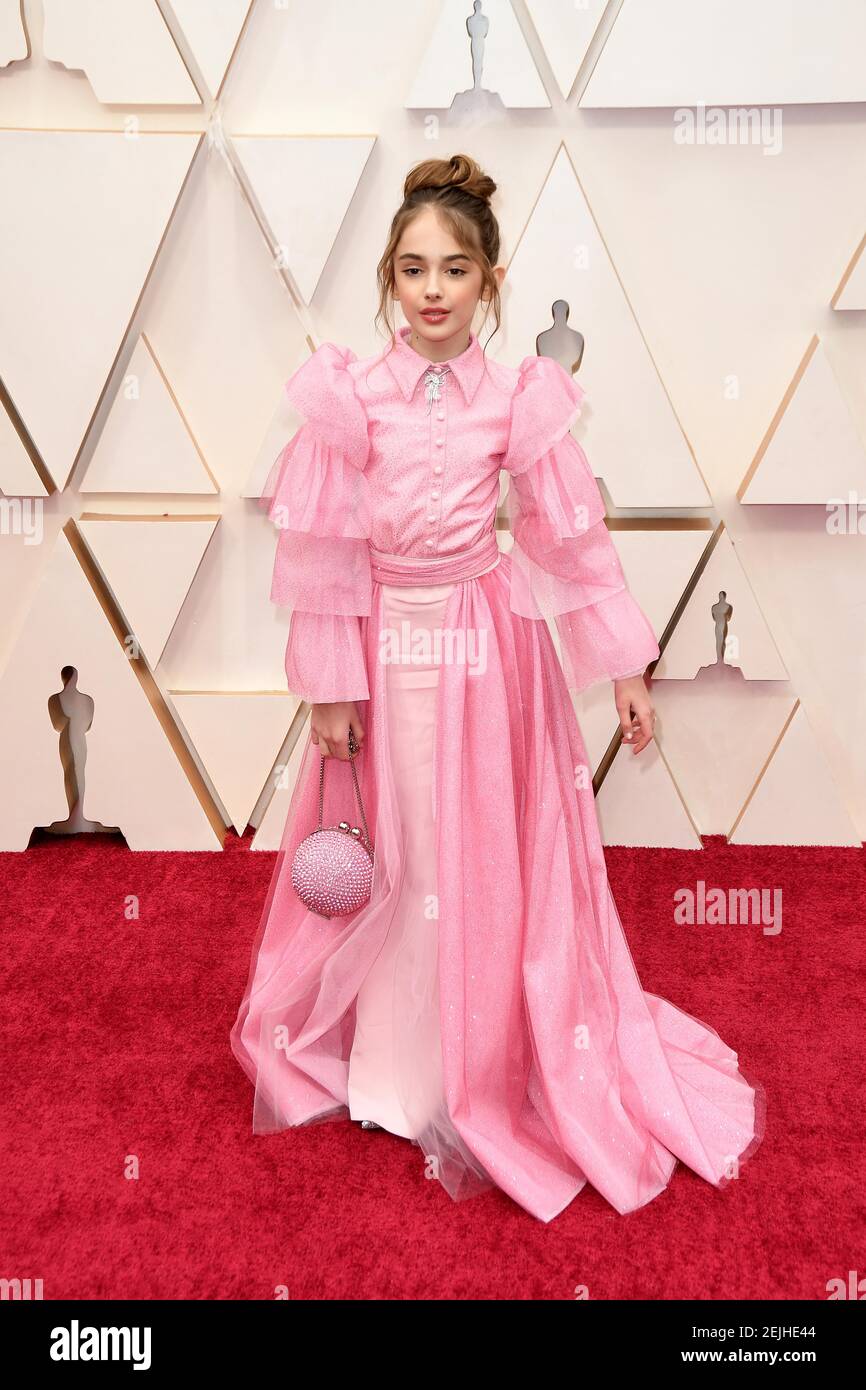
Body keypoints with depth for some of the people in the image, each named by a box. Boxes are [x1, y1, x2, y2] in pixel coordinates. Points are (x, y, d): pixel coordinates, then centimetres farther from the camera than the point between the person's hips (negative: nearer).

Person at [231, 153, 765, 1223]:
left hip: (492, 648, 0)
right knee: (387, 863, 12)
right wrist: (329, 688, -5)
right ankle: (386, 1058, 37)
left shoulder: (519, 399, -4)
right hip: (386, 650, 0)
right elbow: (325, 553, -4)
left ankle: (491, 1068, 33)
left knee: (495, 864, 9)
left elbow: (573, 538, -1)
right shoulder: (351, 396, -5)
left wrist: (627, 669, -1)